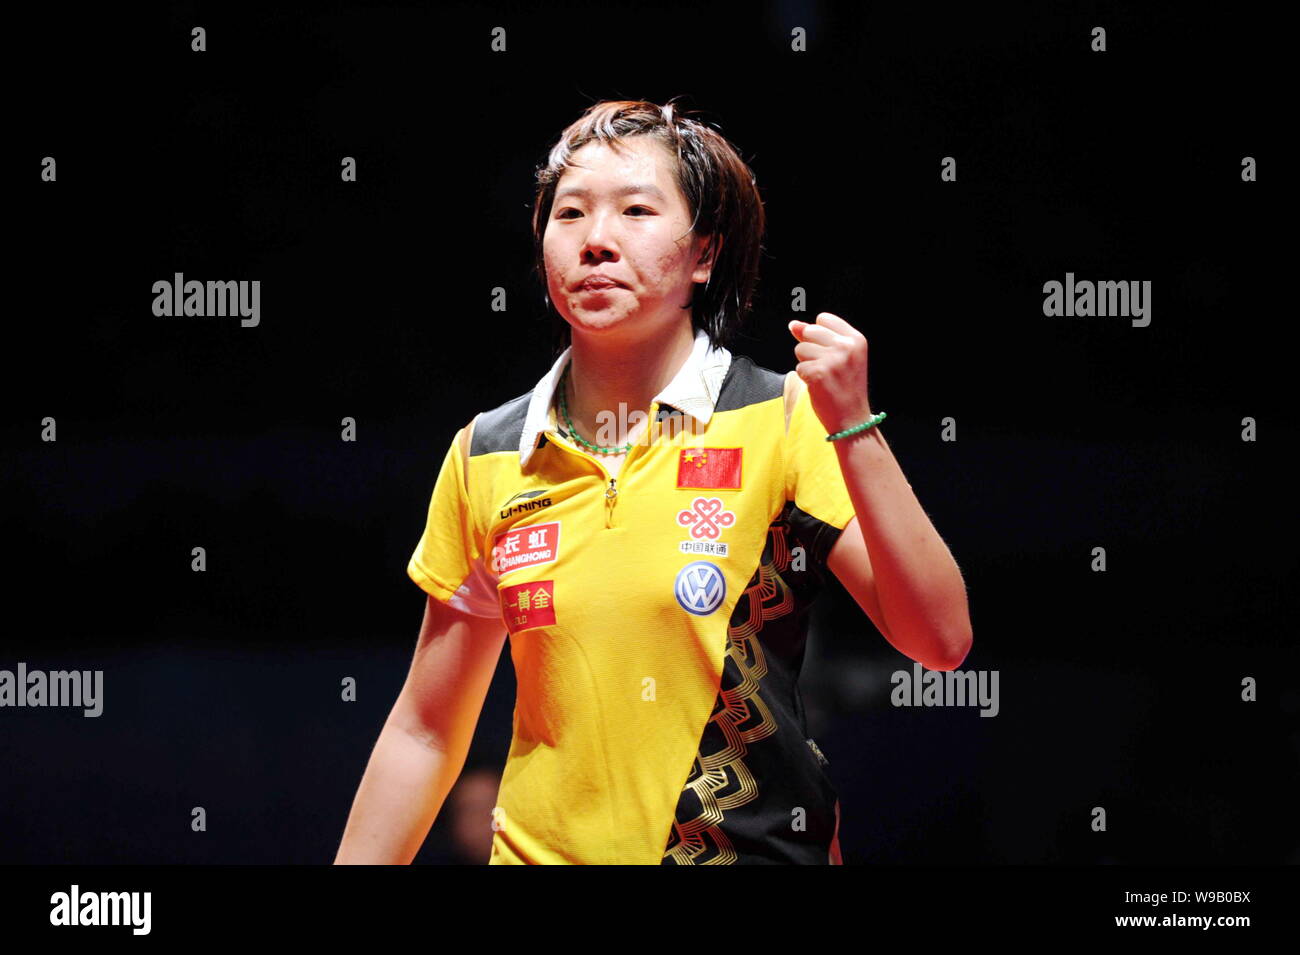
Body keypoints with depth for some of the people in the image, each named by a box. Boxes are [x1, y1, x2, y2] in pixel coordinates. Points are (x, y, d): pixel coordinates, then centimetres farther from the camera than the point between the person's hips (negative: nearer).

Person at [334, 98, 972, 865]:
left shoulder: (786, 420, -9)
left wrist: (853, 426, -24)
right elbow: (425, 733, 6)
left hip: (760, 845, -2)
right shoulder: (485, 454, 0)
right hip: (540, 847, 2)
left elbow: (940, 642, -18)